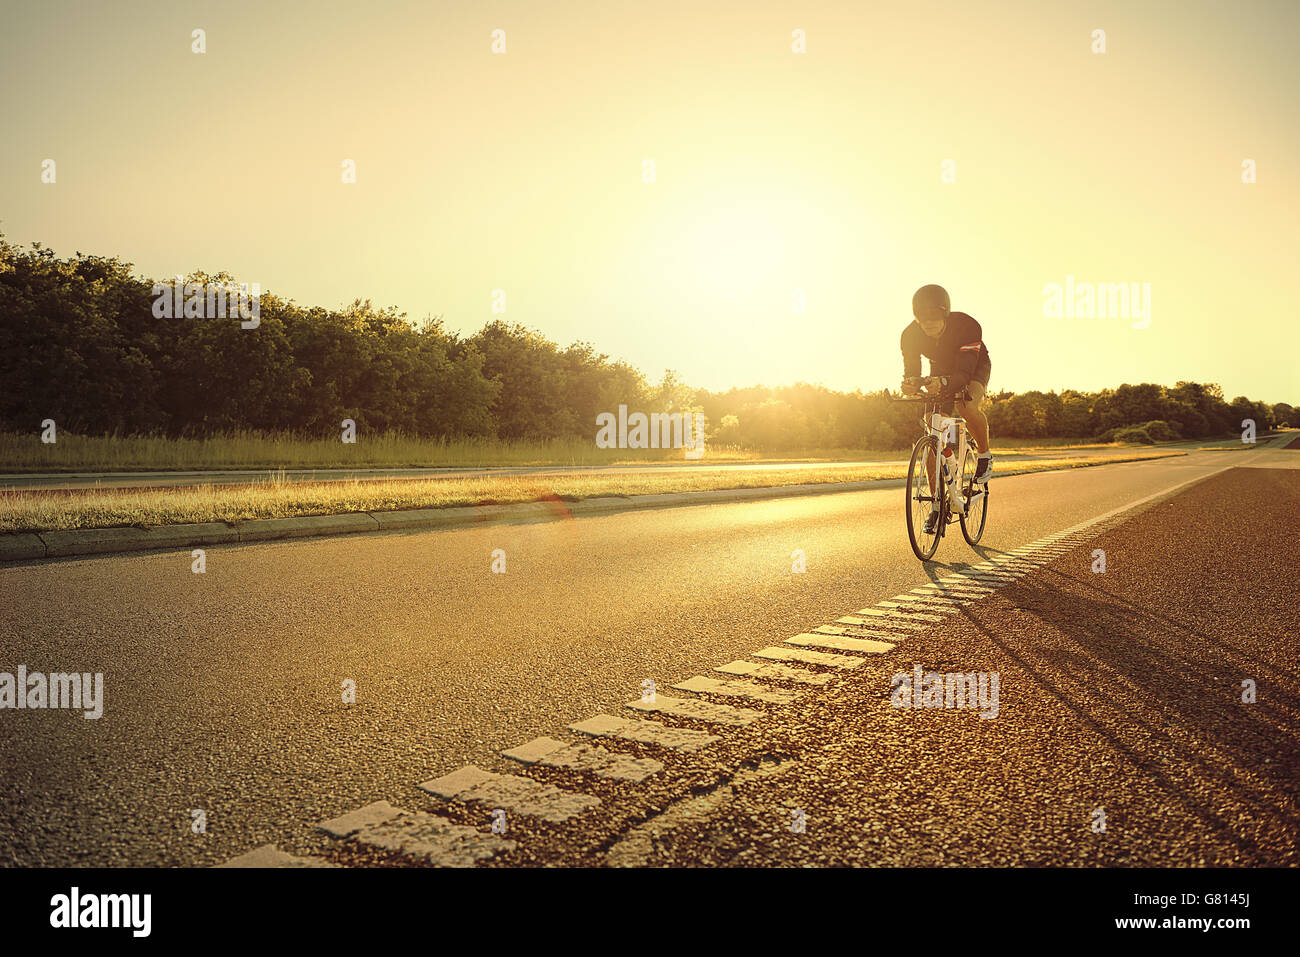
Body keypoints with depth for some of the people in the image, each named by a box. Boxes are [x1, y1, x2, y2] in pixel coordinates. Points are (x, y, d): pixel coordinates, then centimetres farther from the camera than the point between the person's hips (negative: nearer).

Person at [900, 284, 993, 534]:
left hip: (974, 371, -3)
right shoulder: (911, 334, -25)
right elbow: (910, 370, -25)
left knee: (967, 408, -38)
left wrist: (945, 383, -63)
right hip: (940, 373, 4)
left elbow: (964, 372, -41)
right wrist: (910, 383, -50)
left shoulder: (967, 326, -35)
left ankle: (984, 455, -6)